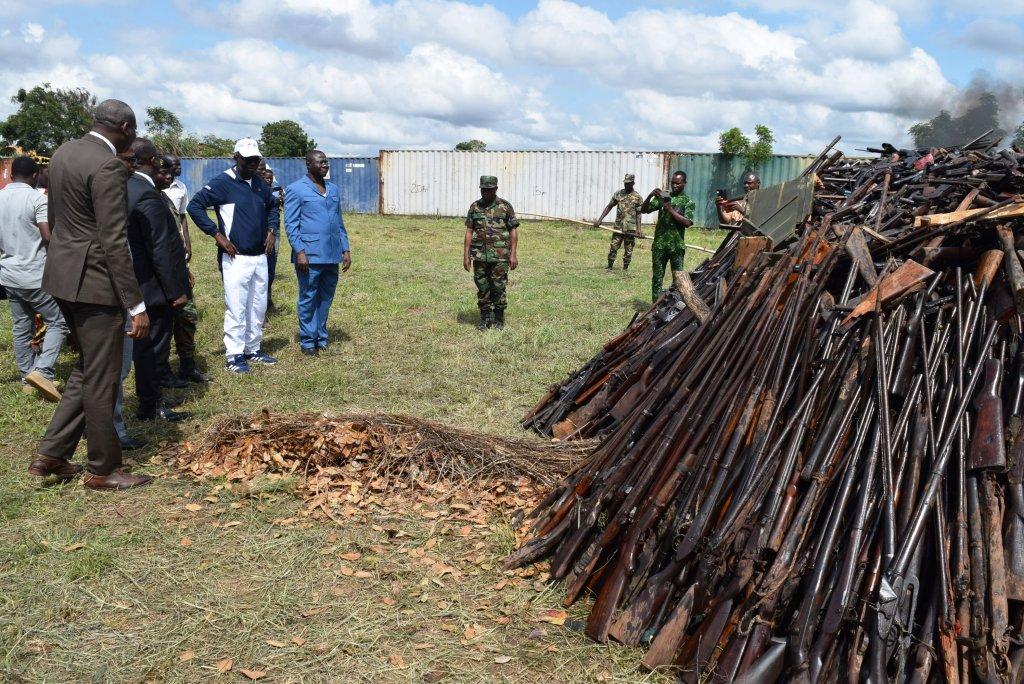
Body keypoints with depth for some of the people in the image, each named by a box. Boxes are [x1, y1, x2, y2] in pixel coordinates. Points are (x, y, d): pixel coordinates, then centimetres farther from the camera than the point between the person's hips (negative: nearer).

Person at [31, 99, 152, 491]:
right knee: (101, 378, 3)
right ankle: (102, 469, 15)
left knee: (88, 368, 21)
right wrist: (136, 305, -20)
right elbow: (115, 243, -22)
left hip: (63, 275, 10)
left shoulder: (63, 153, 10)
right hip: (94, 281, -9)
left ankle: (51, 454, 22)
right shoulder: (108, 168, -19)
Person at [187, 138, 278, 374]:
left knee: (258, 307, 13)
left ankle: (253, 349, 25)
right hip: (236, 258, -7)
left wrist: (271, 230, 11)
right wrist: (218, 235, -16)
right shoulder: (222, 183, -10)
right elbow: (194, 206, -14)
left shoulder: (260, 183, 10)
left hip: (260, 257, 7)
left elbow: (272, 206, 28)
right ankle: (234, 355, 4)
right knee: (236, 308, -4)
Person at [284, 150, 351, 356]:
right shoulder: (296, 190, -3)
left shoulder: (334, 190, 16)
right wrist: (299, 251, -15)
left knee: (326, 298, 11)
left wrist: (345, 249, 13)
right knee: (308, 299, 2)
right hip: (309, 255, -6)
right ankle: (308, 341, 11)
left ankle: (321, 337, 22)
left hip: (332, 255, 6)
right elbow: (291, 224, -7)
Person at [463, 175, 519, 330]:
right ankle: (484, 318, 17)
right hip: (480, 255, 3)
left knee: (498, 288, 1)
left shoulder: (505, 207, -1)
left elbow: (513, 232, -1)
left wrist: (513, 255, -8)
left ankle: (499, 319, 14)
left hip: (500, 255, -3)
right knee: (482, 289, 6)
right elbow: (469, 232, 8)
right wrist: (466, 255, 2)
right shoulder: (474, 207, 7)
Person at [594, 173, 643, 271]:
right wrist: (600, 220, -1)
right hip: (618, 227, 2)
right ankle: (609, 267, 9)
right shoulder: (618, 194, 6)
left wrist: (639, 228, -13)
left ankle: (625, 268, 17)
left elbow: (638, 214, -3)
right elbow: (609, 207, 8)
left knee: (628, 251, 4)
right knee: (613, 248, -1)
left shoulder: (637, 197, -2)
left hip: (630, 229, -2)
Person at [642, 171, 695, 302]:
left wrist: (671, 210, -17)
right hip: (659, 244, 3)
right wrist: (650, 196, -11)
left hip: (676, 246, -3)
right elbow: (644, 210, 6)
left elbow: (687, 222, -13)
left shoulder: (688, 202, 1)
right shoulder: (663, 196, 10)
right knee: (657, 277, 4)